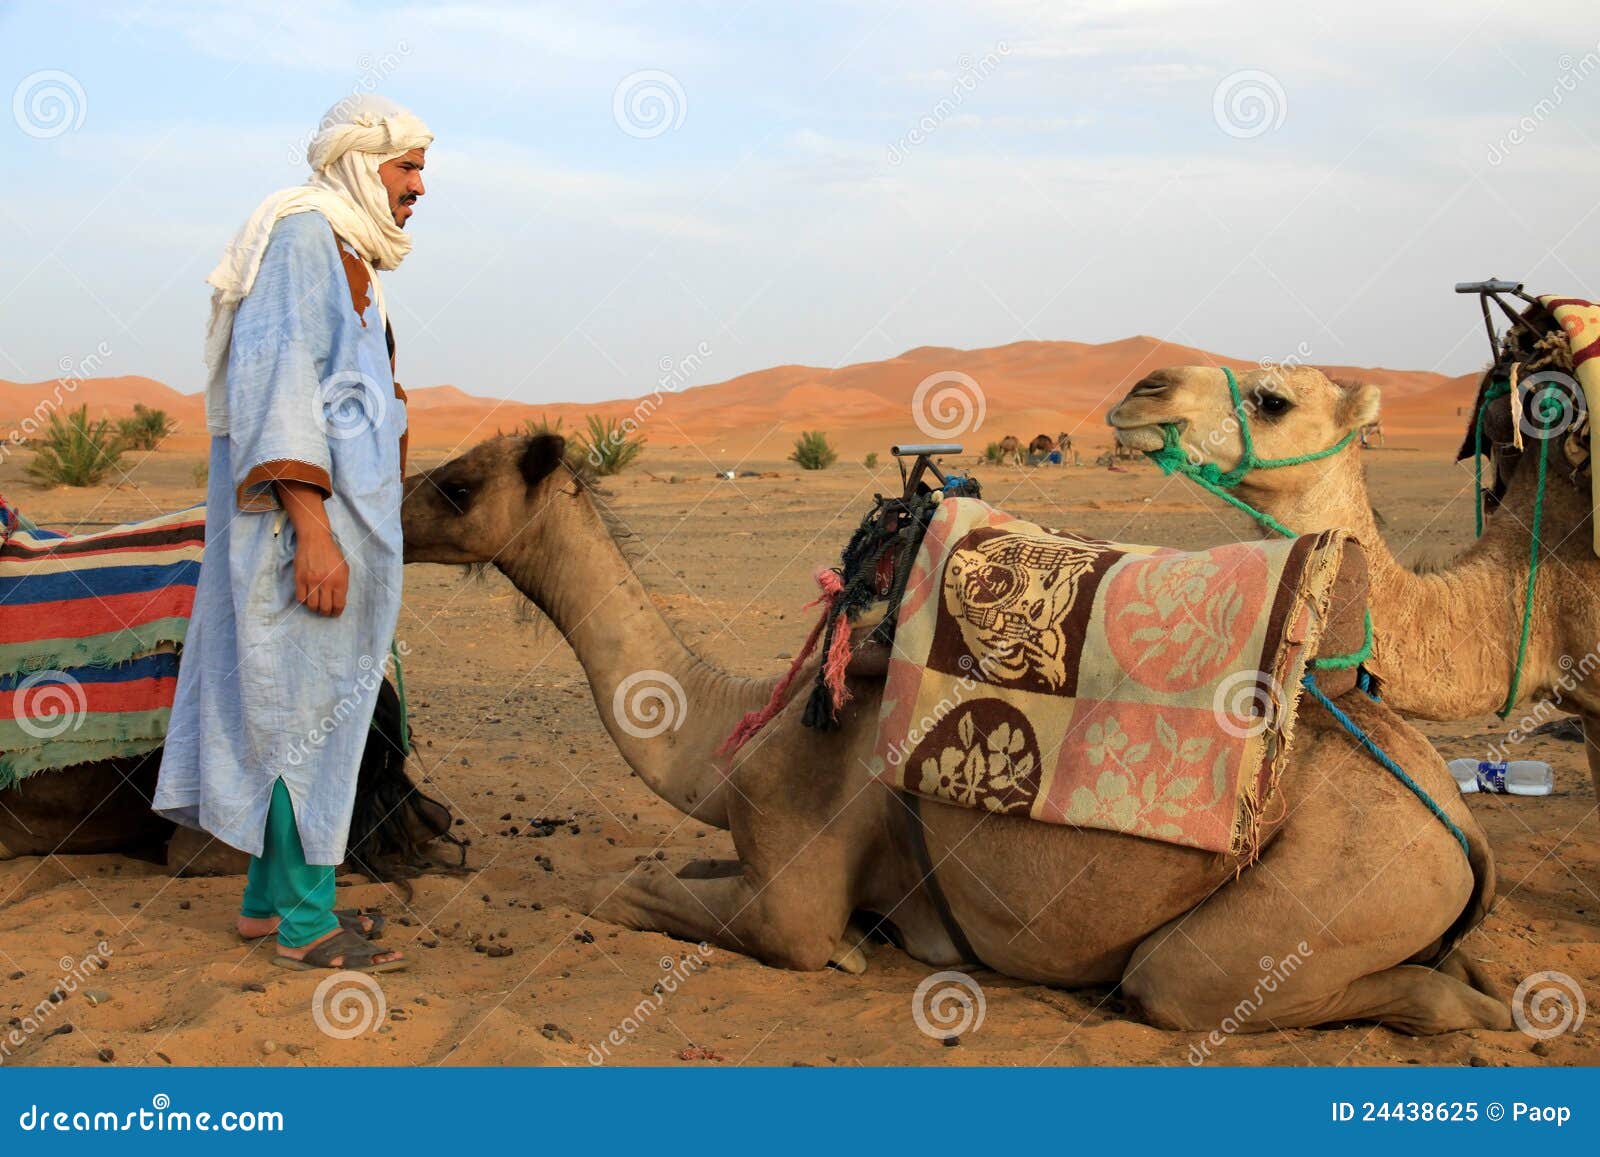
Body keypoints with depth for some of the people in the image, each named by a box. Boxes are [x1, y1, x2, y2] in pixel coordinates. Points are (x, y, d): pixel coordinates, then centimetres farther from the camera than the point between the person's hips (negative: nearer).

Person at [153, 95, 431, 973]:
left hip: (330, 511, 10)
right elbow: (273, 382, -20)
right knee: (308, 707, -5)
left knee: (287, 704, 13)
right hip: (310, 506, -10)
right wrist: (313, 529, -27)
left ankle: (270, 896, 22)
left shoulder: (344, 258, 20)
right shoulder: (301, 233, -10)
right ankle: (305, 922, 3)